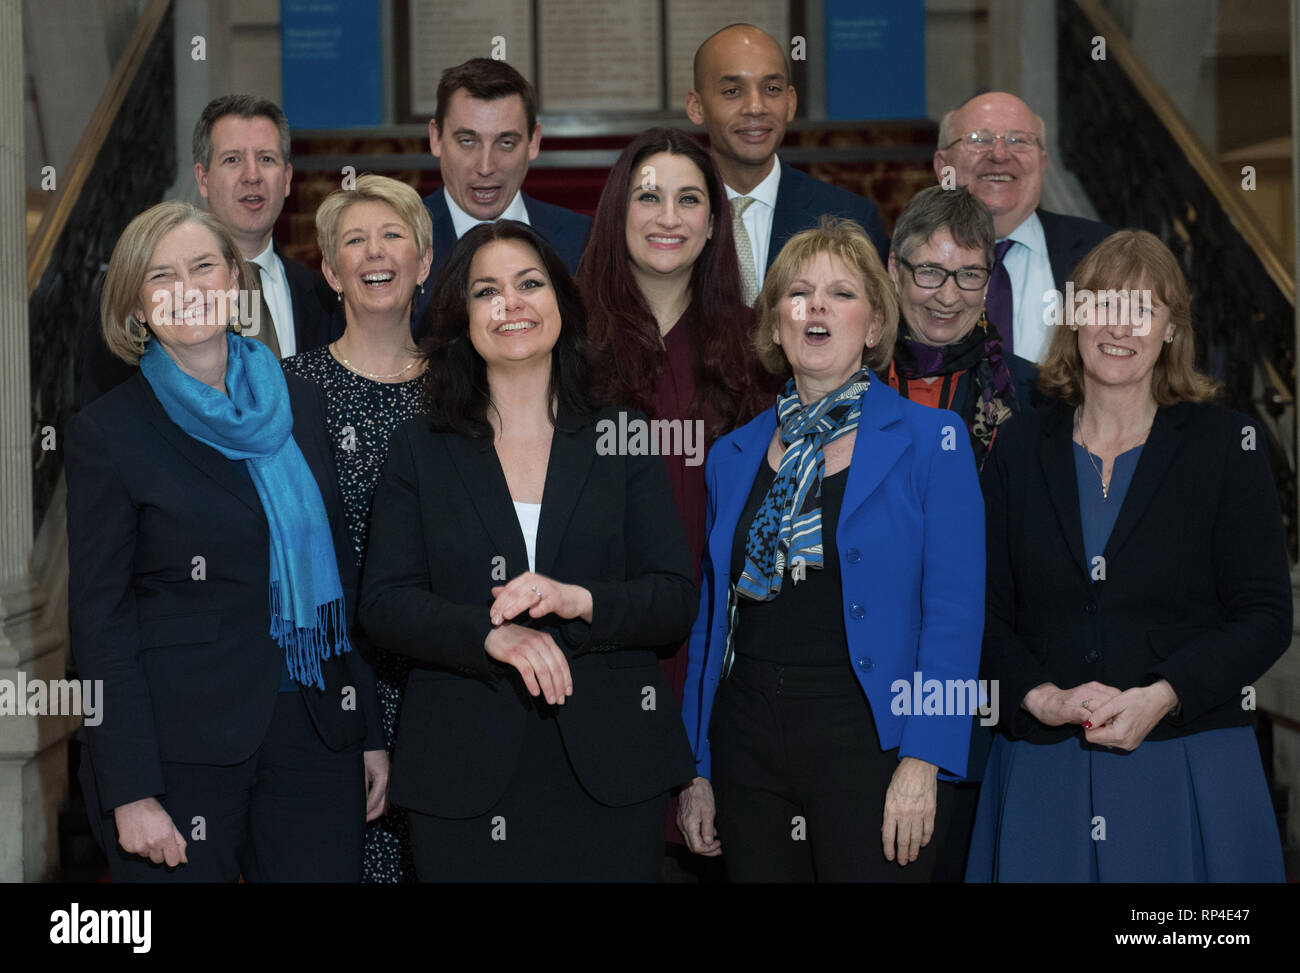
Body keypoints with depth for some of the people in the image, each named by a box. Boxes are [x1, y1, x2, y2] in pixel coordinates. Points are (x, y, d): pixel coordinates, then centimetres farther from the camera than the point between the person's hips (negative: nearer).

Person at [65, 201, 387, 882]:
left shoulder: (298, 402, 9)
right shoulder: (108, 431, -4)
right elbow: (98, 615, -7)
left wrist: (371, 732, 10)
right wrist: (130, 792, -13)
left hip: (313, 730, 4)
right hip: (182, 746, -4)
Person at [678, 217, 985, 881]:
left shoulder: (929, 441, -1)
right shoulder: (731, 457, 11)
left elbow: (954, 613, -7)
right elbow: (710, 620, 14)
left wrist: (923, 762, -16)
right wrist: (697, 773, 10)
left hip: (867, 742, -4)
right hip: (747, 744, 4)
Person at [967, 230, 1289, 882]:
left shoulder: (1225, 443, 1)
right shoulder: (1022, 449, 8)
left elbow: (1266, 616, -2)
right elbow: (988, 611, 7)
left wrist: (1160, 697, -14)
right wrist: (1039, 697, -11)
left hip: (1187, 771, -2)